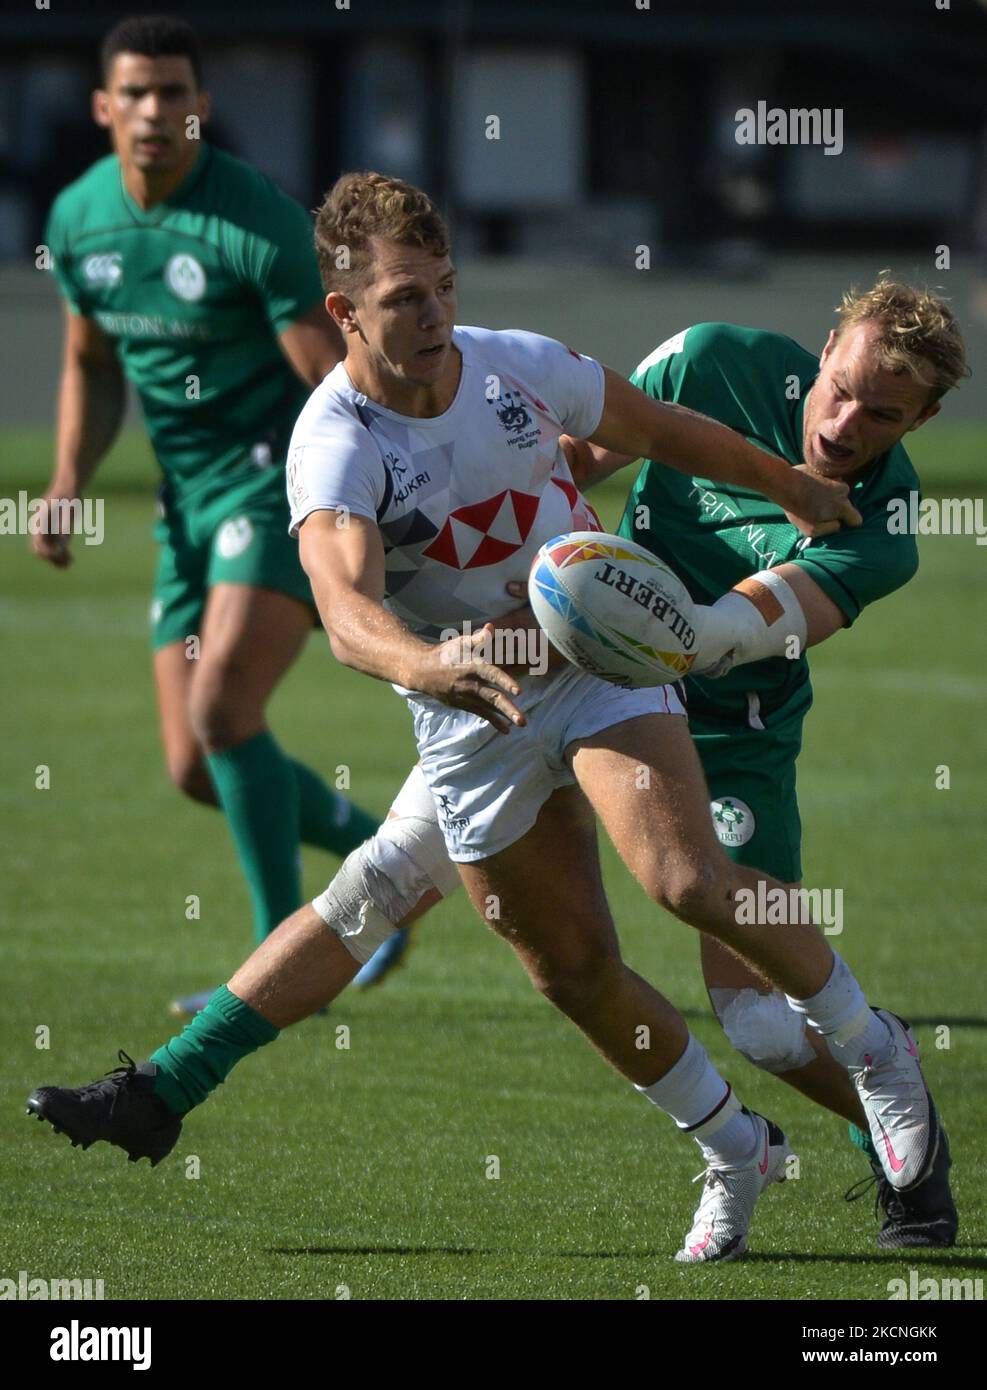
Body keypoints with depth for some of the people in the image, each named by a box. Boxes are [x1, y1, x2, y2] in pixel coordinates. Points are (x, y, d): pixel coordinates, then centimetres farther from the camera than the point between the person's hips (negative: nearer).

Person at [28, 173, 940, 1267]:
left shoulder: (521, 367, -10)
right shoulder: (334, 448, -22)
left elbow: (659, 430, 10)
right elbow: (348, 613, -40)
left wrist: (791, 488, 24)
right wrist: (424, 664, -62)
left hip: (601, 657, 0)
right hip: (469, 714, 0)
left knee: (684, 877, -22)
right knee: (575, 972, 0)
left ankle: (869, 1046, -1)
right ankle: (737, 1151, 21)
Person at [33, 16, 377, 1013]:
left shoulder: (257, 223, -17)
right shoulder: (80, 218, 3)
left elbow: (340, 383, -17)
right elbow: (92, 366, 19)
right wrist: (69, 481, 4)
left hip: (283, 484, -7)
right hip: (187, 504, 7)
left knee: (222, 710, -23)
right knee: (196, 768, 3)